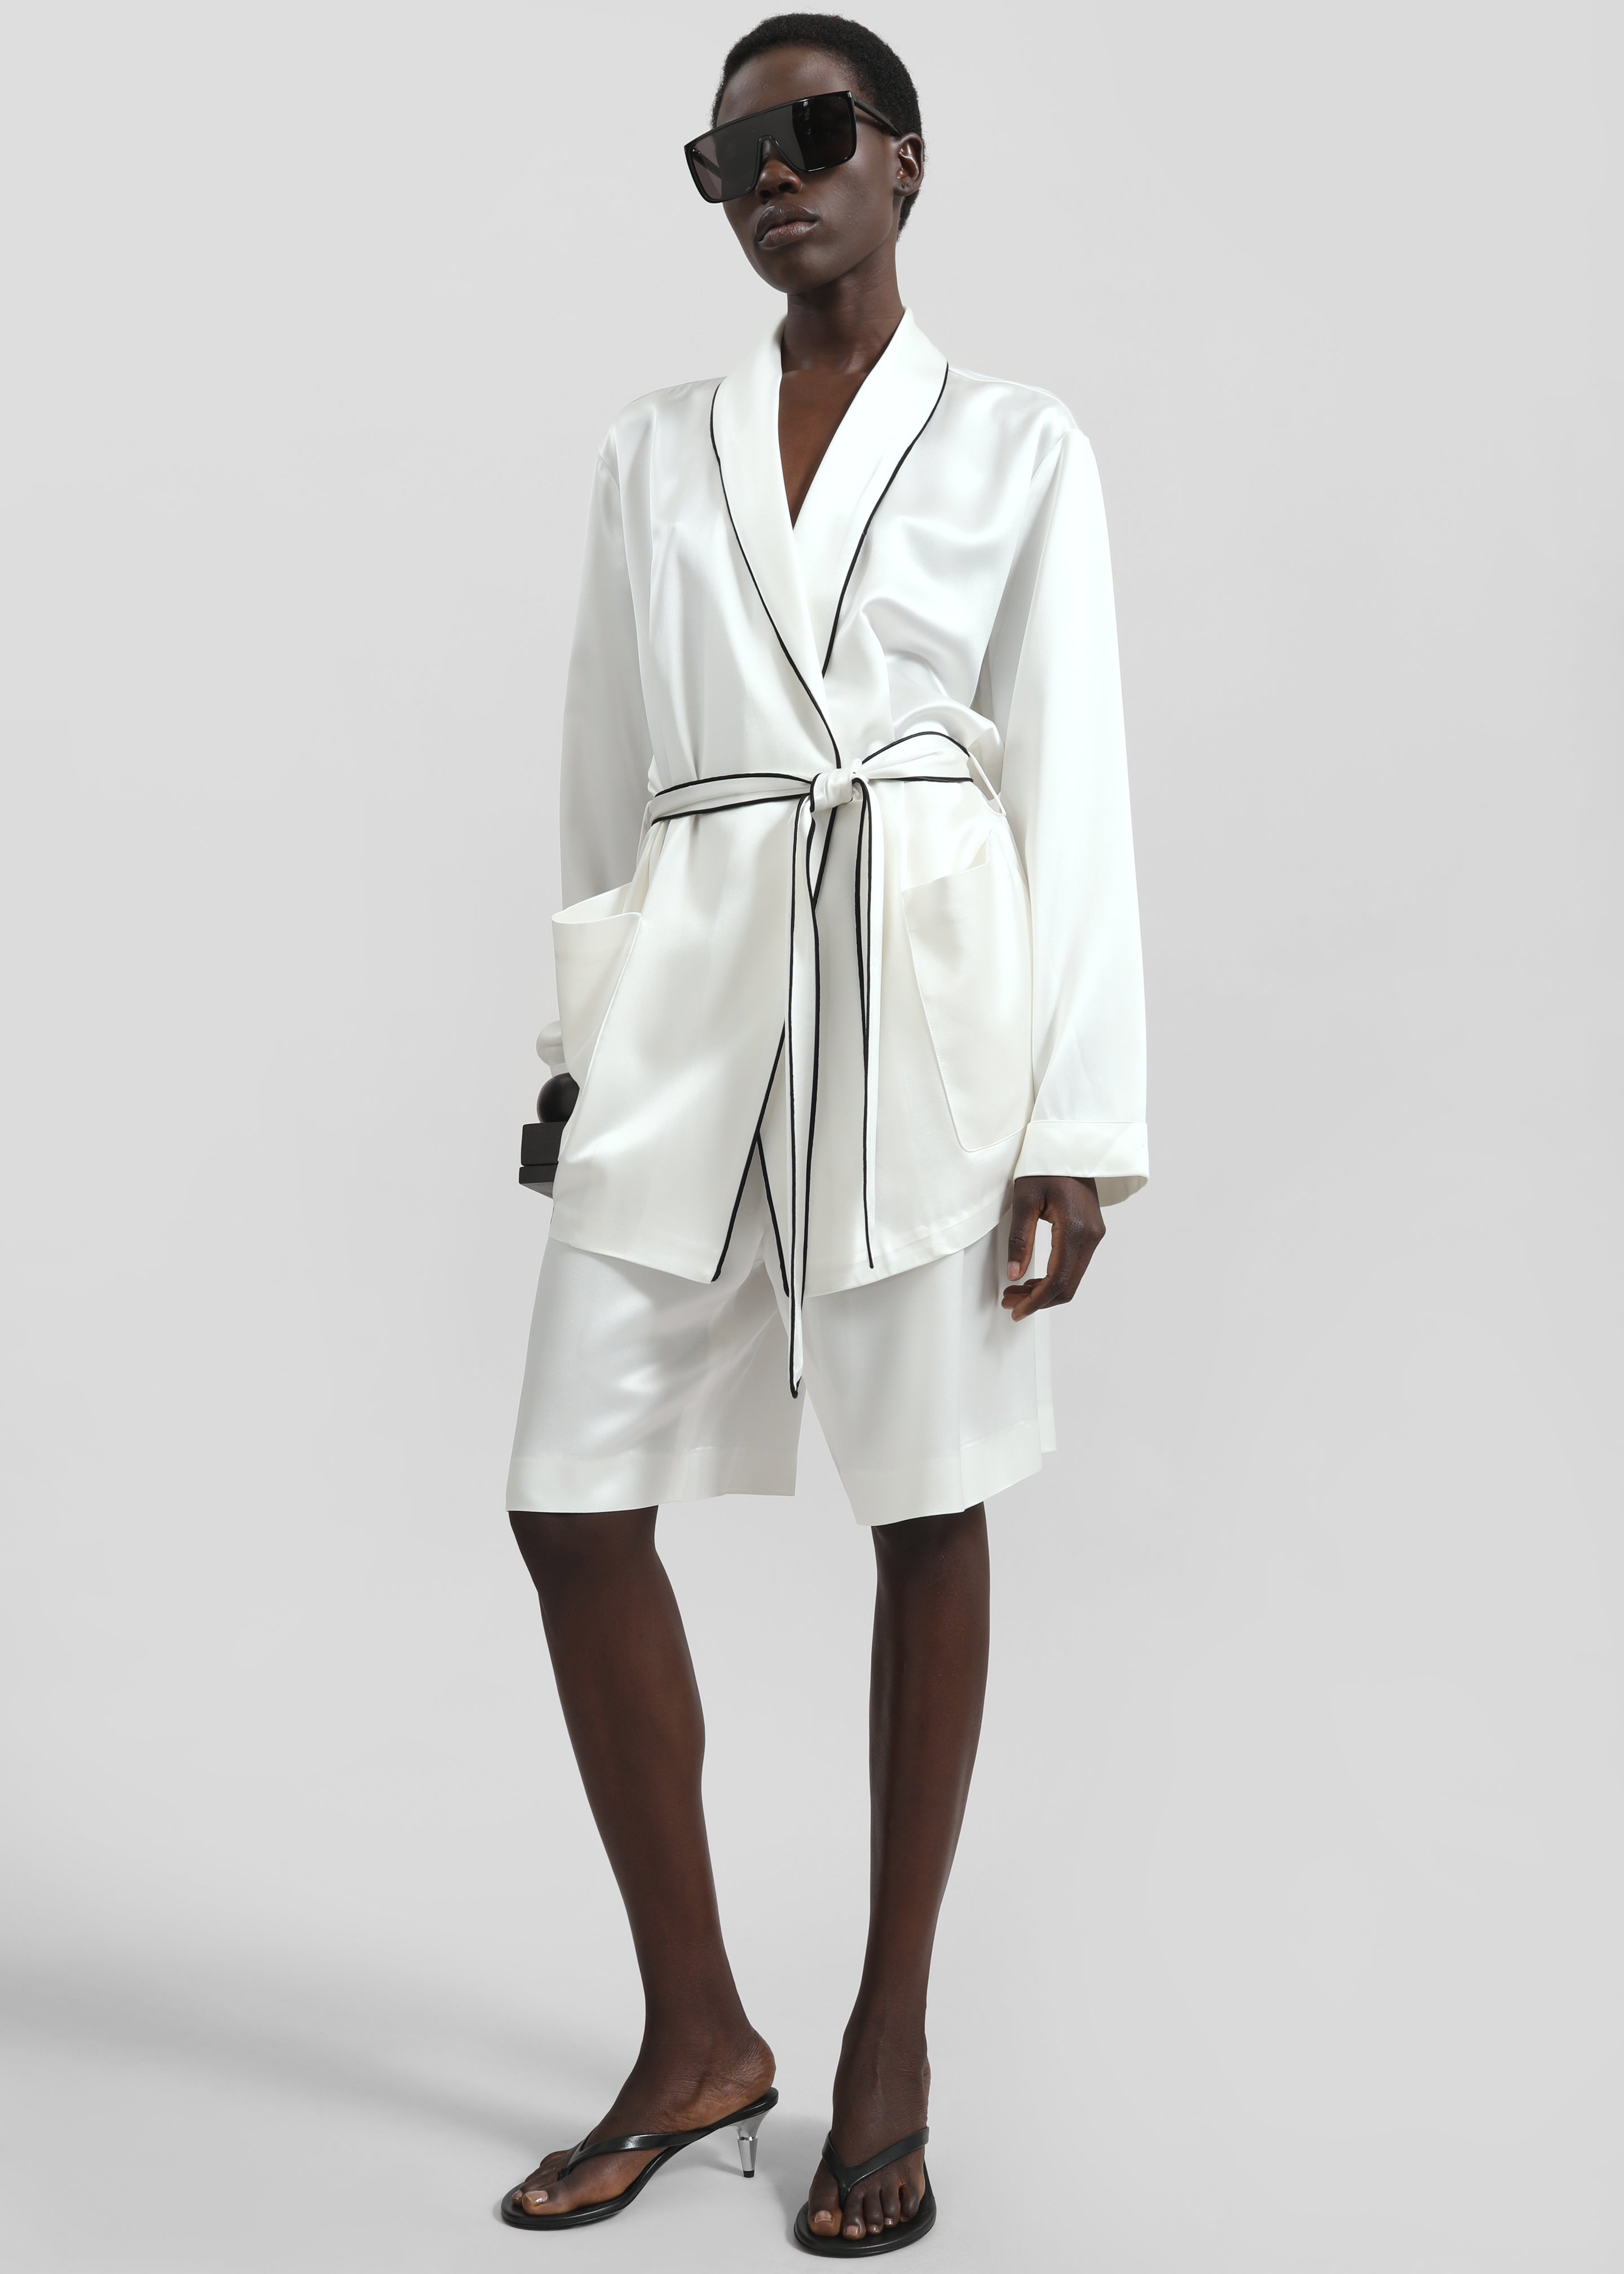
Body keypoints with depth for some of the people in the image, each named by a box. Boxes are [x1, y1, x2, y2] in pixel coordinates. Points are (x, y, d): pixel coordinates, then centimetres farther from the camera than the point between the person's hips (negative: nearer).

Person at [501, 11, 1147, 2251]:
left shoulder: (1019, 449, 6)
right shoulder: (653, 456, 15)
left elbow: (1071, 792, 1)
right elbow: (609, 776, 16)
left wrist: (1077, 1121, -5)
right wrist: (587, 1045, 12)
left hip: (922, 990, -3)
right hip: (691, 996, 3)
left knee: (927, 1512, 2)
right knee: (571, 1497, -3)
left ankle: (892, 2052, 17)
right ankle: (697, 2033, 15)